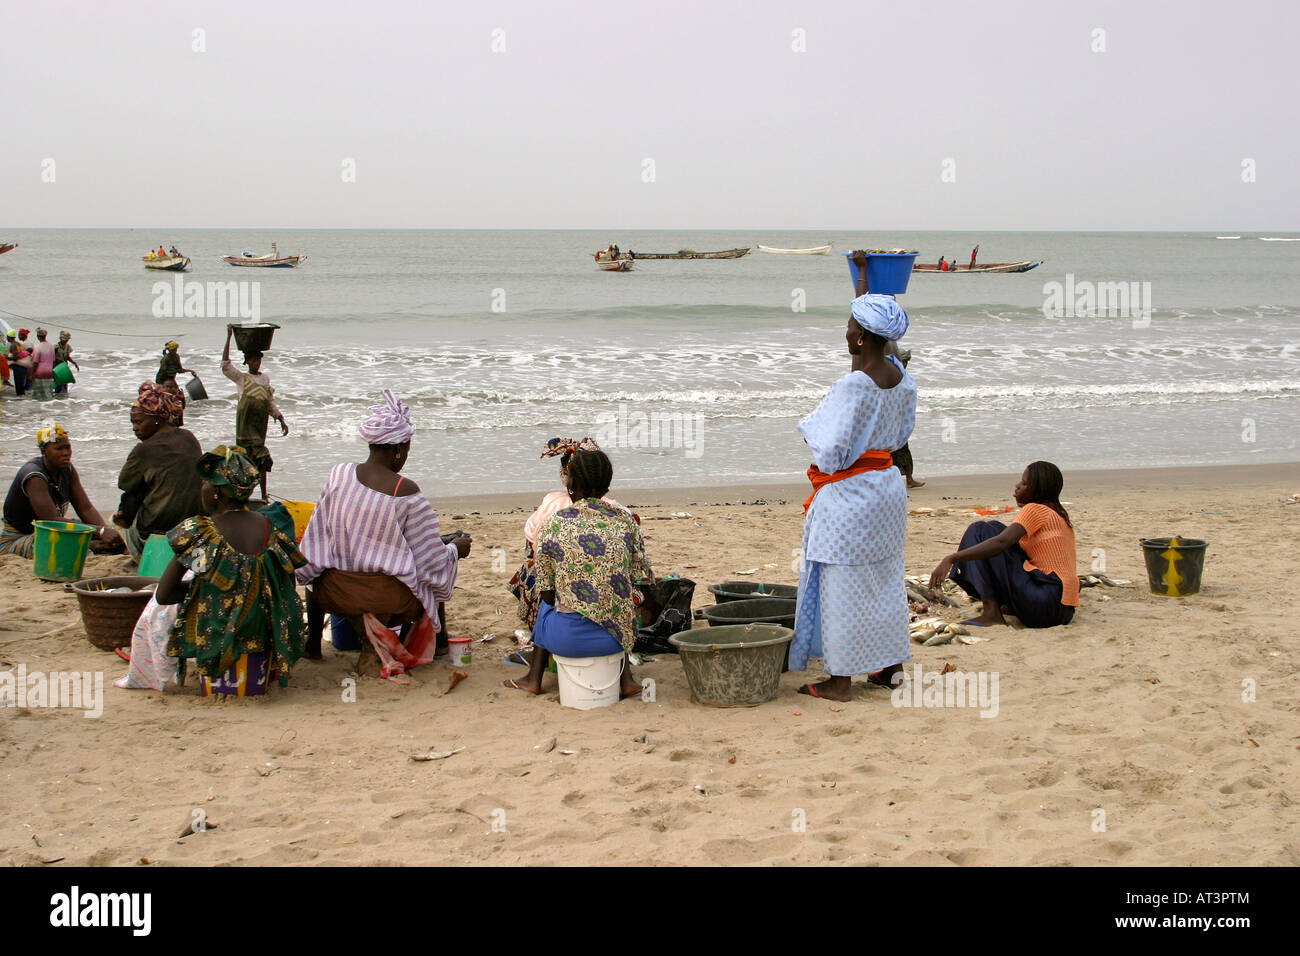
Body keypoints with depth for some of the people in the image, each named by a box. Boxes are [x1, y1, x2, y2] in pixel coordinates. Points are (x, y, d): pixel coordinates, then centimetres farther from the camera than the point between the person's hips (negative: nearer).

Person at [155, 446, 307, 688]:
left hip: (213, 637, -4)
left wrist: (195, 586, 5)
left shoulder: (198, 532, -15)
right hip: (262, 636, 4)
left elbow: (163, 595, -13)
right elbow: (289, 587, 6)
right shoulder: (268, 527, -4)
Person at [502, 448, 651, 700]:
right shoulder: (625, 521, 1)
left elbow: (547, 594, 2)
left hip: (569, 639, -1)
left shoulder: (553, 525, -4)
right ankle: (625, 678, 26)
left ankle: (534, 677, 37)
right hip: (619, 635, 1)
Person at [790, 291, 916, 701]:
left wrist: (810, 426, -5)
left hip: (850, 495, -8)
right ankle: (888, 665, 28)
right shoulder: (900, 377, 2)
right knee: (884, 579, 18)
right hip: (888, 484, 8)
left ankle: (840, 679, 6)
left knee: (841, 583, 0)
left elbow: (832, 452, -22)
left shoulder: (853, 384, -23)